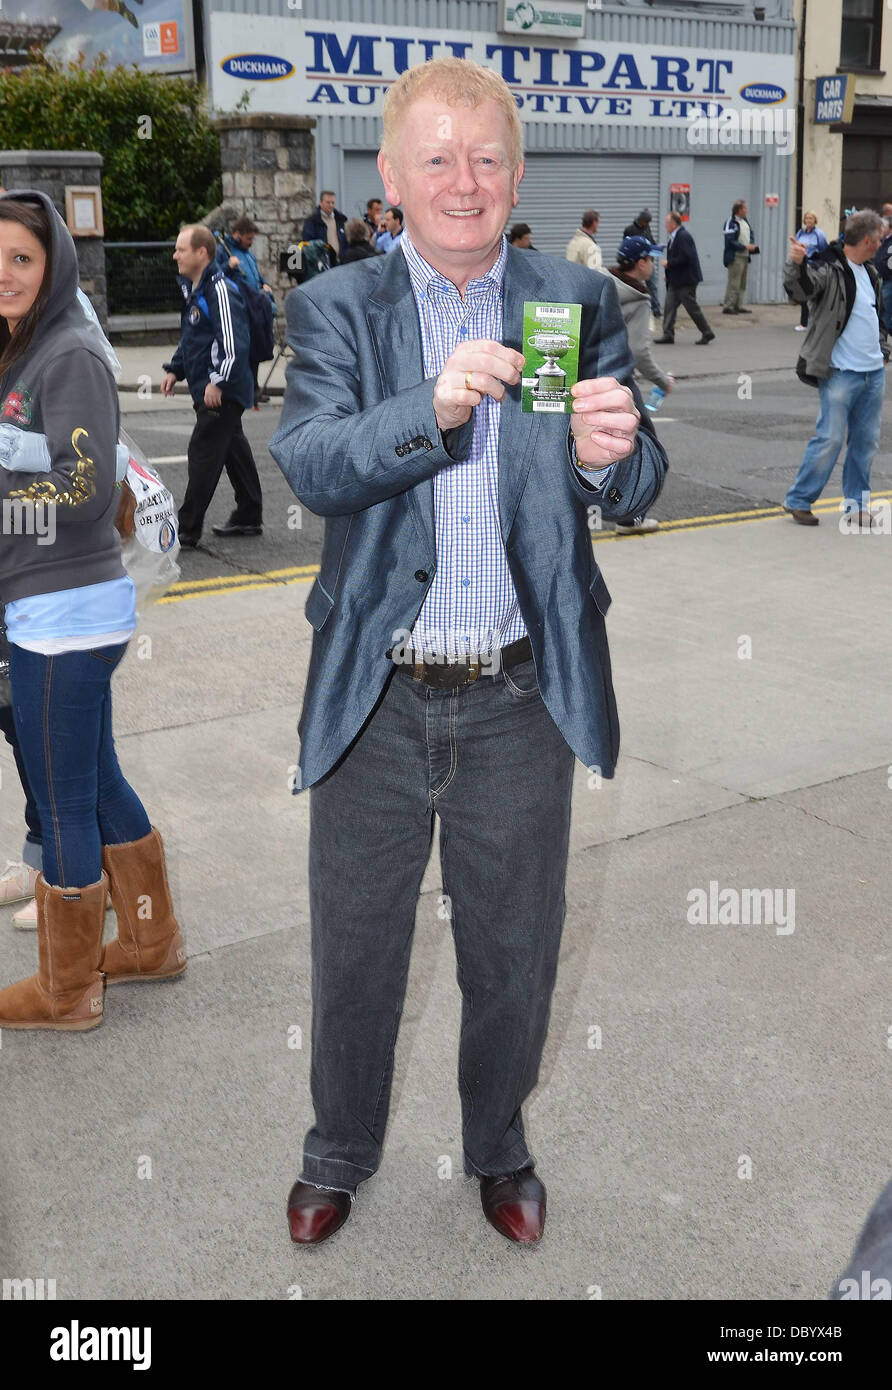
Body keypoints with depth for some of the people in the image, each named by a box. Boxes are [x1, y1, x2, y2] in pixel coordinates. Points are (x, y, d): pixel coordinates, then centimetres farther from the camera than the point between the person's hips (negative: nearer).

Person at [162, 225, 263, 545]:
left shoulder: (220, 290, -18)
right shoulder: (193, 290, 14)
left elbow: (234, 342, -24)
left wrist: (217, 381, -24)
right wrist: (175, 370, 17)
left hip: (222, 393, -10)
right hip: (205, 390, 11)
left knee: (203, 454, -9)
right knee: (233, 449, 16)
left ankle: (187, 530, -6)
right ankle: (249, 517, 26)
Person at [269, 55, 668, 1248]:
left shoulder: (580, 303, 1)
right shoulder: (336, 309, -1)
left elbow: (635, 488, -5)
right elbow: (309, 467, -16)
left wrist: (613, 454, -29)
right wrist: (435, 409, -33)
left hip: (522, 698, 1)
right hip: (375, 696, 0)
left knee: (514, 950, 16)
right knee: (354, 947, 15)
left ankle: (499, 1147, 43)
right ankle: (340, 1153, 40)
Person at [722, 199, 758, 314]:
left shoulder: (744, 221, 12)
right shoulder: (731, 223, -15)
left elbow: (751, 233, 22)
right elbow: (730, 242, -20)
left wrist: (752, 245, 2)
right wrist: (745, 247, -18)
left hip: (745, 257, 9)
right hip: (735, 257, -9)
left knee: (742, 284, 14)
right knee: (733, 284, -9)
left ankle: (739, 305, 21)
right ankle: (728, 306, -4)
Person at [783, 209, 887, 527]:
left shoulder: (870, 272, 16)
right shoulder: (829, 268, -11)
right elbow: (801, 289, -31)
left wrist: (881, 351, 22)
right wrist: (795, 264, -50)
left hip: (874, 373, 8)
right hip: (841, 373, -8)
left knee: (866, 441, 11)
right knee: (830, 439, -7)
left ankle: (857, 503, 22)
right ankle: (798, 501, 5)